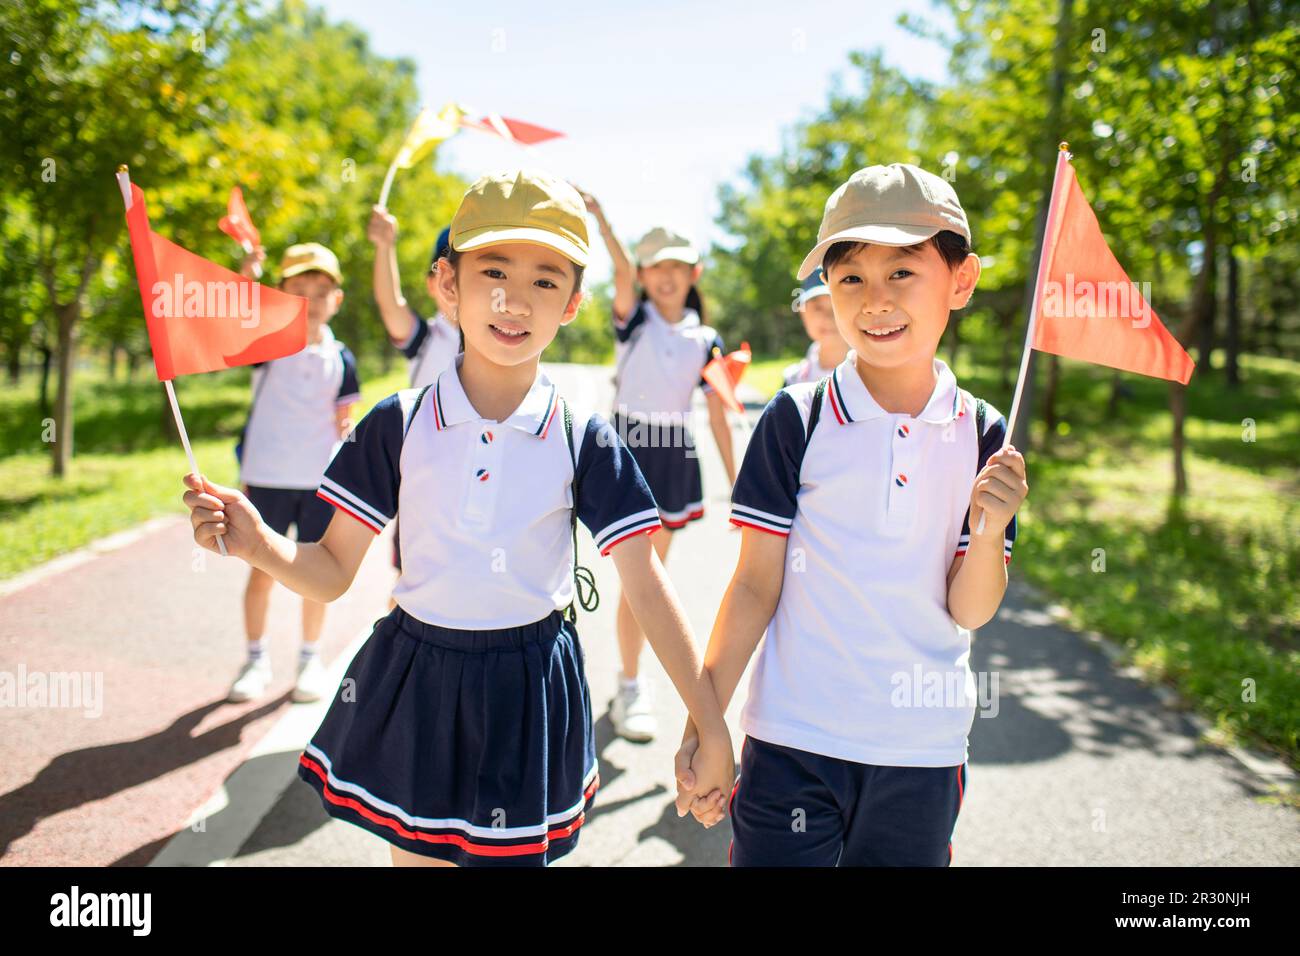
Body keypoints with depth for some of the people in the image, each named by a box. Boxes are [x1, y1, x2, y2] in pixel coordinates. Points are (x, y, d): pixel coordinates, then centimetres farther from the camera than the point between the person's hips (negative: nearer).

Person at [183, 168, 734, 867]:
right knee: (416, 853, 16)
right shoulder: (399, 424, -6)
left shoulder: (584, 441, -9)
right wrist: (257, 545, -23)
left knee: (513, 853, 11)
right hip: (412, 686, 1)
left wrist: (711, 726, -9)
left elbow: (646, 586, -8)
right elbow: (332, 571, -1)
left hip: (529, 697, -1)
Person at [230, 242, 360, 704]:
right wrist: (245, 276, -36)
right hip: (267, 478, -1)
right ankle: (256, 659, 22)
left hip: (321, 481, 1)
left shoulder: (340, 359, 3)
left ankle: (310, 658, 24)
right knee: (263, 569, 6)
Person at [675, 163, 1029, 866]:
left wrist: (991, 529, -19)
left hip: (925, 751, 2)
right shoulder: (796, 420, -9)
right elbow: (756, 584, -6)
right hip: (794, 741, -2)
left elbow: (969, 612, 0)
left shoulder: (982, 434, -3)